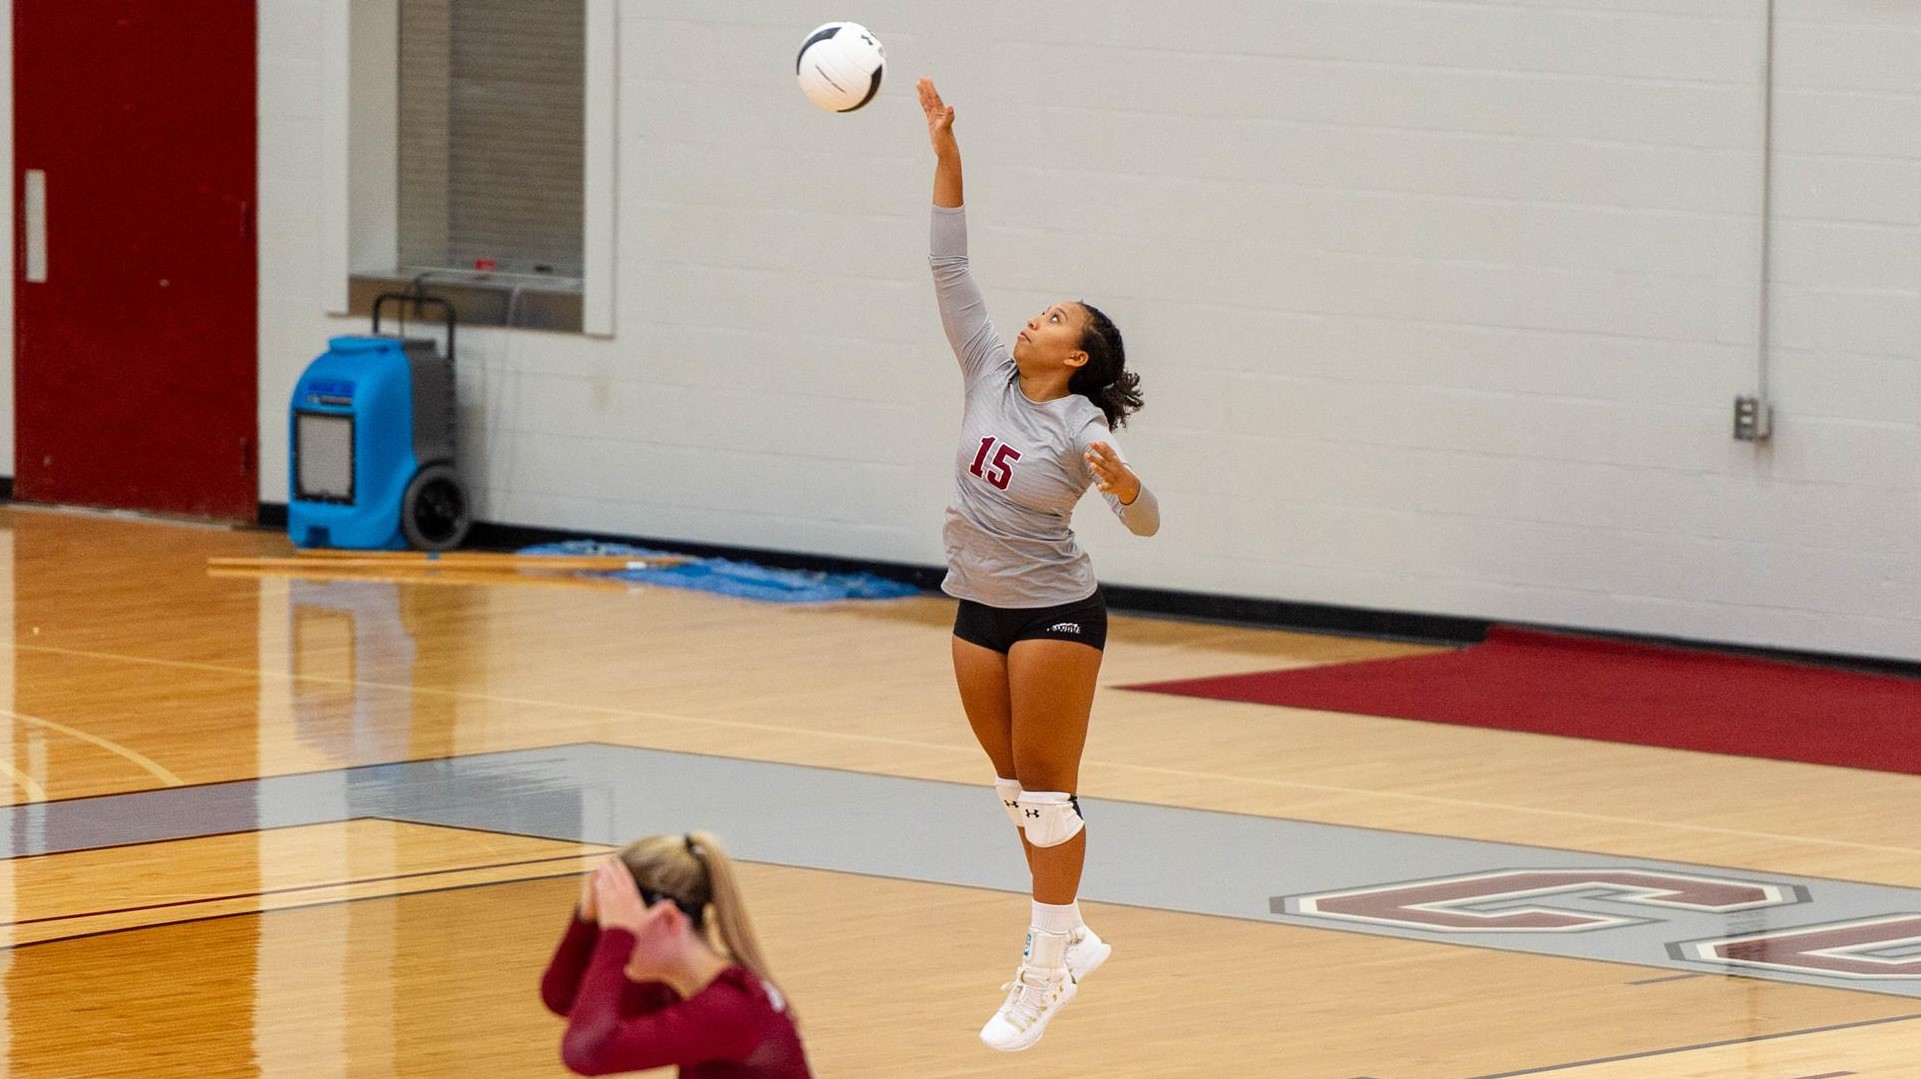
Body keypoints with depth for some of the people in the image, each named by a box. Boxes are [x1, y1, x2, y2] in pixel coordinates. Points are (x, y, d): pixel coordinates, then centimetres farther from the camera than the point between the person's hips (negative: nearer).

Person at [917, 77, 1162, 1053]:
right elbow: (950, 266, -2)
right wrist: (944, 153, -9)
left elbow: (1146, 524, -24)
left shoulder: (1081, 429, -16)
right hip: (979, 608, 7)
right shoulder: (989, 375, -1)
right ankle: (1068, 938, 26)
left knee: (1046, 791, -4)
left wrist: (1124, 486, -47)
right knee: (1015, 784, 13)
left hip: (1055, 614, -7)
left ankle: (1046, 973, 1)